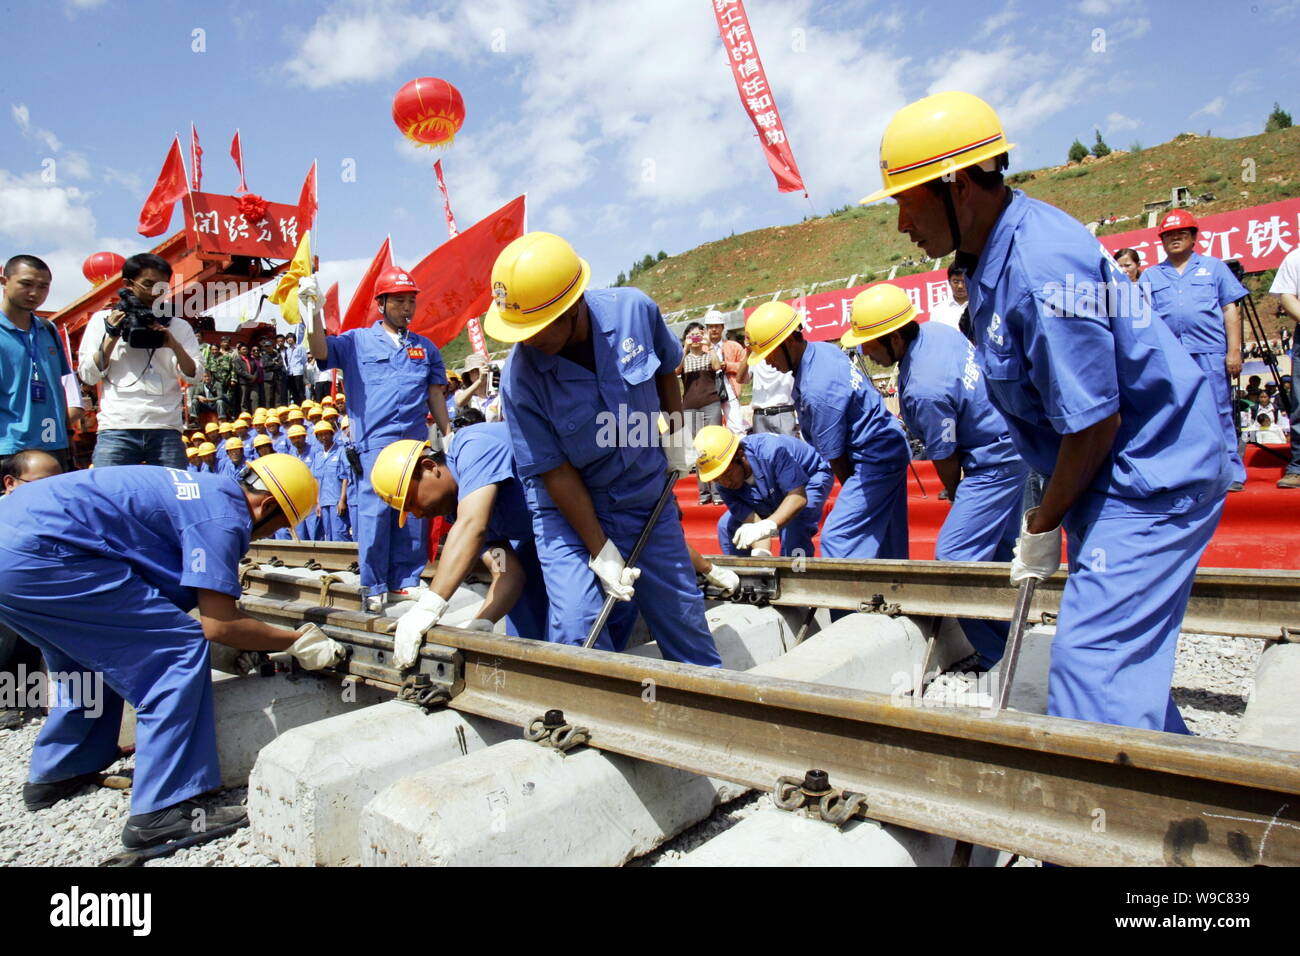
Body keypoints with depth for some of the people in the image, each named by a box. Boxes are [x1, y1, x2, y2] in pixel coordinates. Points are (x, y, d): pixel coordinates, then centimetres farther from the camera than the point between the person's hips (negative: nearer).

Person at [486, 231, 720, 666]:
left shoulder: (634, 309, -17)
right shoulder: (521, 377, -24)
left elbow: (666, 370, 5)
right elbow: (555, 470, -18)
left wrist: (677, 438, 12)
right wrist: (601, 552, -16)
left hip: (649, 497, 3)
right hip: (570, 510, -2)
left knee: (683, 616, 13)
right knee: (578, 630, -13)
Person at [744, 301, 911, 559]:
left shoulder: (818, 391, -28)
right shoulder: (823, 348, 1)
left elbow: (836, 458, -17)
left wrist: (853, 494, -2)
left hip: (874, 461, -10)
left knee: (838, 538, -12)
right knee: (886, 543, 17)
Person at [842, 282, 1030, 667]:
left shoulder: (923, 390, -31)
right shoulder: (934, 330, -2)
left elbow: (945, 460, -16)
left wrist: (955, 496, 2)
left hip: (994, 464, -10)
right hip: (1013, 445, 11)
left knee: (954, 556, -9)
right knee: (1000, 553, 18)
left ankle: (997, 660, 2)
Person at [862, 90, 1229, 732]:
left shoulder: (1043, 264, -26)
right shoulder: (992, 257, 5)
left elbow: (1094, 423, -24)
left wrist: (1042, 528, -11)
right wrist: (1040, 513, 11)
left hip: (1151, 480, -10)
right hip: (1109, 481, 10)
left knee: (1090, 665, -10)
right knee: (1125, 660, 18)